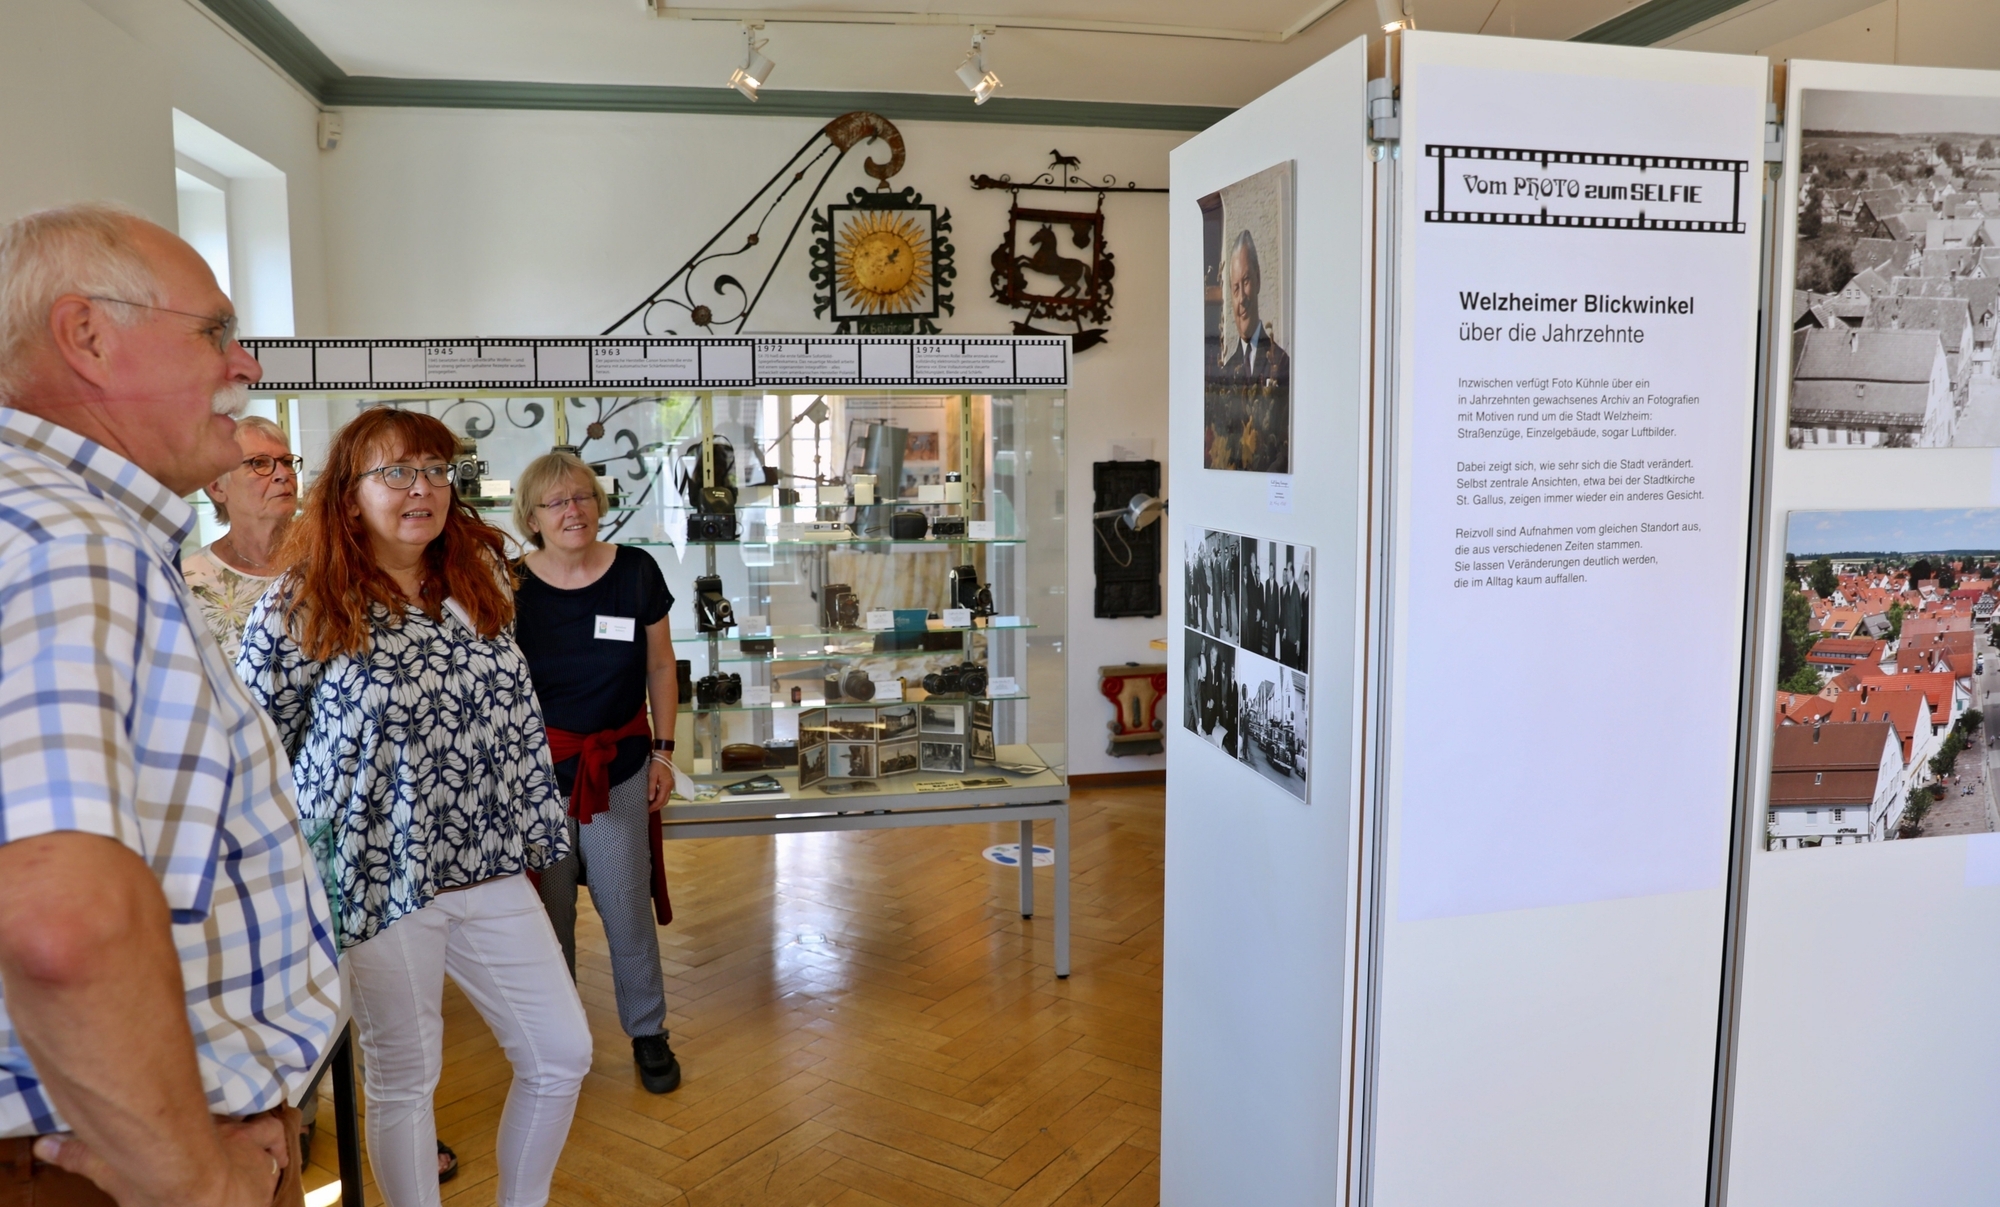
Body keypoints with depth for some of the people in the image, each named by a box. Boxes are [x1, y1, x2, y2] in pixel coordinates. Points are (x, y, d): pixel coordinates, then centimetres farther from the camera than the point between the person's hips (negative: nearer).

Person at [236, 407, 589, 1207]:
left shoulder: (478, 586, 3)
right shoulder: (300, 606, -10)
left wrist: (535, 832, 14)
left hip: (489, 871, 5)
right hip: (380, 881, -5)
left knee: (563, 1055, 10)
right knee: (403, 1081, 12)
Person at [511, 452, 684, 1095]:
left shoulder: (636, 572, -5)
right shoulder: (510, 586, -7)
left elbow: (660, 666, 4)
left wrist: (663, 752, 3)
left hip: (618, 765, 0)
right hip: (538, 769, 0)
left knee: (628, 908, 4)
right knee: (547, 910, 11)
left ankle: (648, 1031, 24)